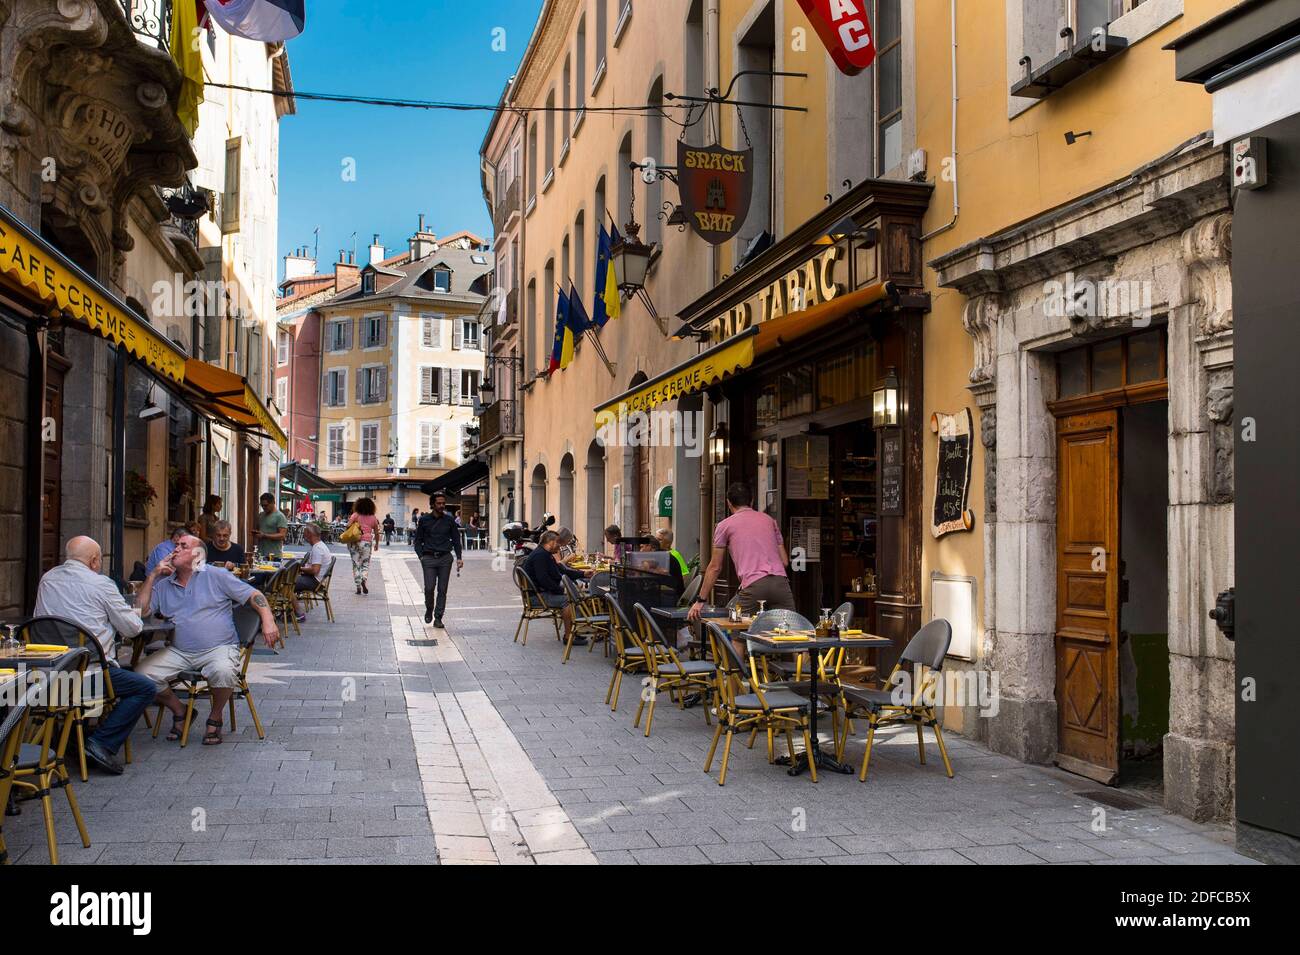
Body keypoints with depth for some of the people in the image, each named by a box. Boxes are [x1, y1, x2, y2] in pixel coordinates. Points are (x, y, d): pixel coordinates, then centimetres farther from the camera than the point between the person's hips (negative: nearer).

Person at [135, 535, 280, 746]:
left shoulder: (216, 576, 3)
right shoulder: (163, 585, 15)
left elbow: (253, 595, -1)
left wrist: (268, 621, -17)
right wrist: (152, 576, 2)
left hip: (219, 648, -4)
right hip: (179, 652, 4)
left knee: (223, 671, -36)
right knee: (144, 673, -18)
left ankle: (215, 718, -4)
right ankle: (179, 712, 8)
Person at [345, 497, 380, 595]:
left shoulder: (356, 515, 0)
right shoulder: (373, 518, 5)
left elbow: (348, 526, -11)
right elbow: (376, 533, 8)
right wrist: (376, 544, 21)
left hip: (355, 542, 0)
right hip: (367, 542, 0)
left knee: (356, 564, 9)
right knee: (365, 564, 11)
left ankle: (358, 587, 7)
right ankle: (363, 580, -16)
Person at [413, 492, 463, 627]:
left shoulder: (449, 520, 8)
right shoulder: (424, 520, 6)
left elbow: (456, 539, 12)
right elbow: (417, 540, 10)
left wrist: (459, 558, 2)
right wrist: (421, 556, -3)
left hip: (445, 558, 1)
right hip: (429, 558, -1)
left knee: (442, 589, 0)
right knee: (429, 588, -9)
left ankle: (438, 618, 6)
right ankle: (429, 610, 18)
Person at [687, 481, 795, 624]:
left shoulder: (724, 525, 13)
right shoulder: (769, 520, 23)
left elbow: (715, 567, 14)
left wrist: (700, 600, 20)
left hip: (752, 586, -3)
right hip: (781, 582, 3)